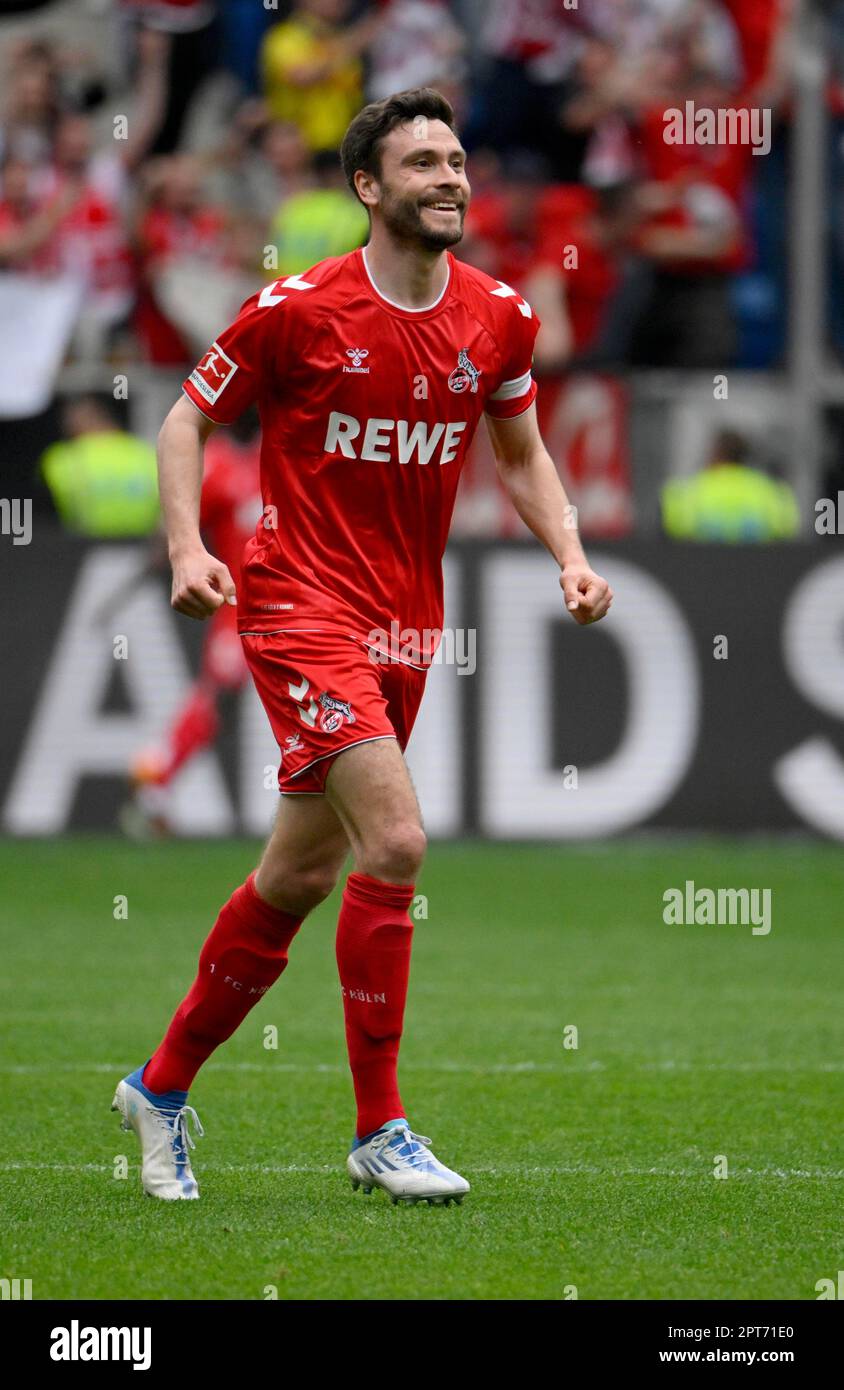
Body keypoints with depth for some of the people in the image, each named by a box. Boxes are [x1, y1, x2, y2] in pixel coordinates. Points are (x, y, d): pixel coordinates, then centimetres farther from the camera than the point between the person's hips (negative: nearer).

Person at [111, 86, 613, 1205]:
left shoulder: (499, 317, 3)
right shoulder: (297, 311, -11)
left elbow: (520, 451, 17)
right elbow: (187, 419, -1)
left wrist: (569, 557, 1)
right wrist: (188, 547, -15)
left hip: (407, 625, 6)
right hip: (301, 605, -6)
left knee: (300, 876, 12)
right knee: (395, 840, -19)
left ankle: (163, 1087, 31)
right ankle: (379, 1130, -9)